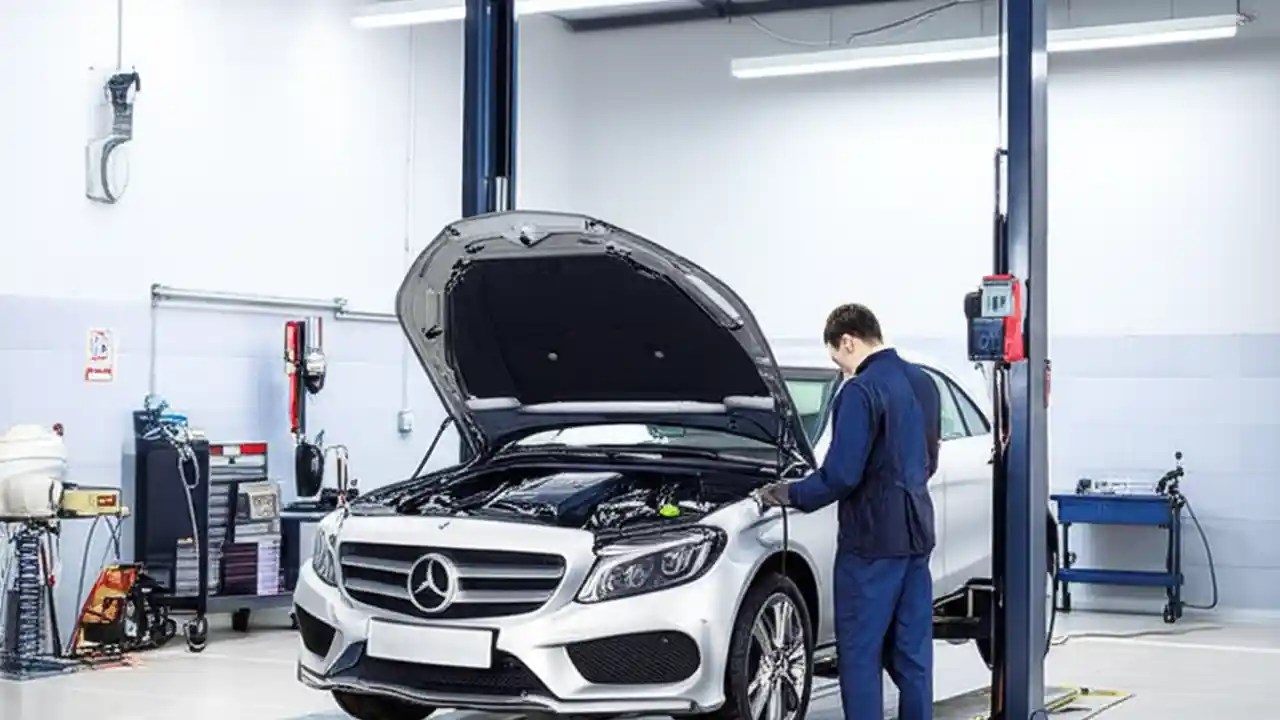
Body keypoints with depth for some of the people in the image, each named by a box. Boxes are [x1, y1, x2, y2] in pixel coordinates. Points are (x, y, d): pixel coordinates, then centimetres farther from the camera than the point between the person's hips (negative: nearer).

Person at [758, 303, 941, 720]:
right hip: (916, 534, 8)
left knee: (860, 654, 0)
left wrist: (791, 494, -4)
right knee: (912, 653, 12)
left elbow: (840, 475, -19)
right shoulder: (922, 383, 11)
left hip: (871, 541, -8)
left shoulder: (861, 392, -16)